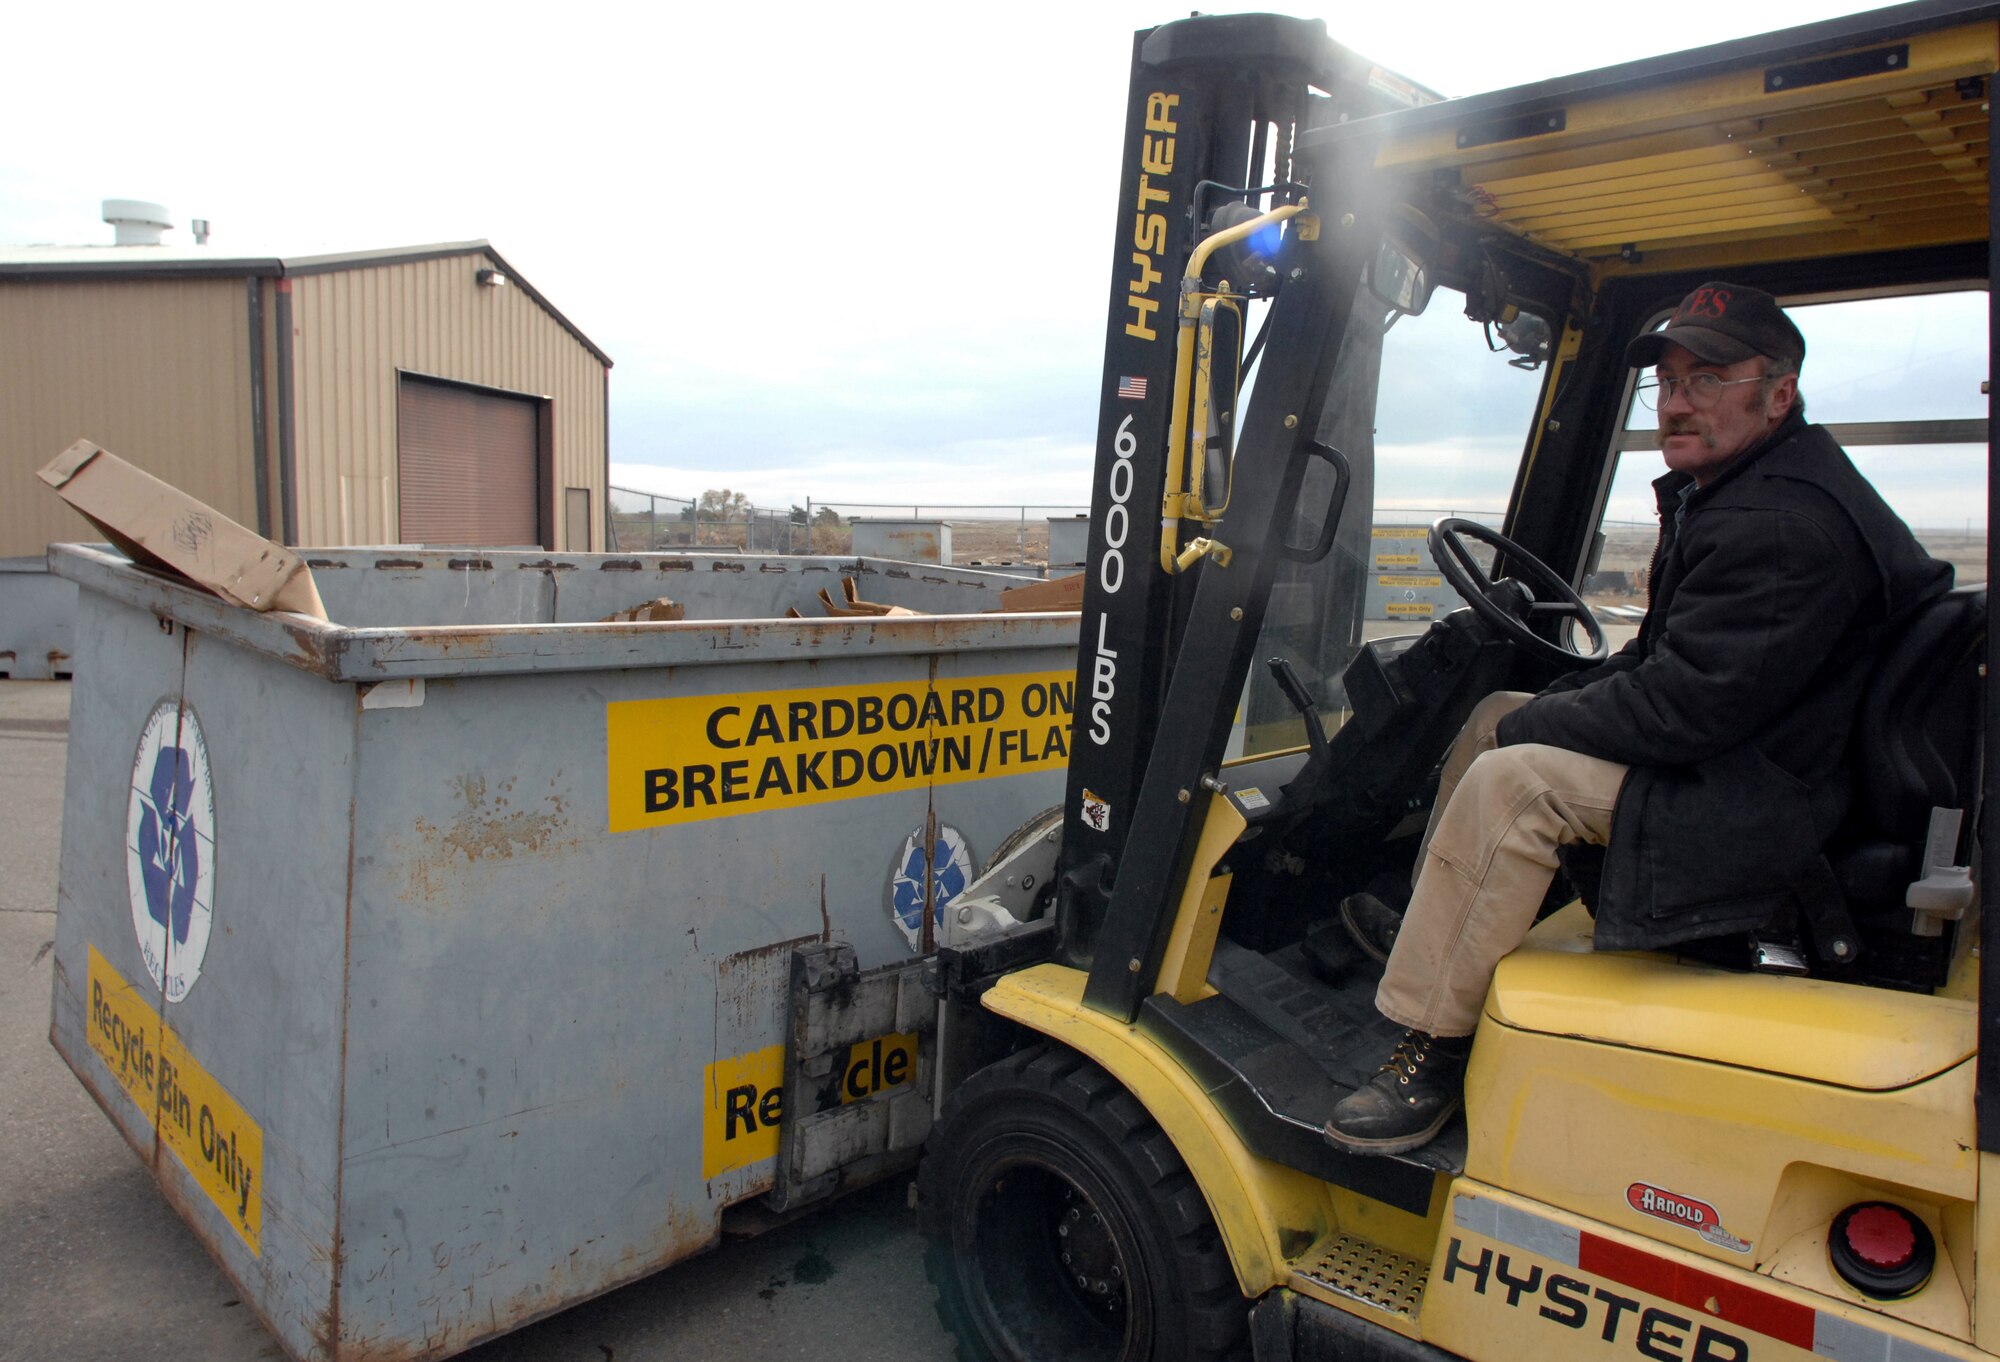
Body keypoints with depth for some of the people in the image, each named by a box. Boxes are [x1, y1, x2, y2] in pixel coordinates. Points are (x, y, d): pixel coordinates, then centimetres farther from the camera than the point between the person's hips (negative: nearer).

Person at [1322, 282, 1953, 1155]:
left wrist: (1528, 727, -14)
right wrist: (1529, 710, 5)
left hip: (1759, 805, -11)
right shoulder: (1726, 489, 11)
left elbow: (1682, 710, -29)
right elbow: (1663, 660, 17)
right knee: (1497, 711, 15)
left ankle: (1435, 1050, -19)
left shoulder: (1789, 527, -24)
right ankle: (1432, 932, 22)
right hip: (1729, 754, 11)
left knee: (1514, 778, -27)